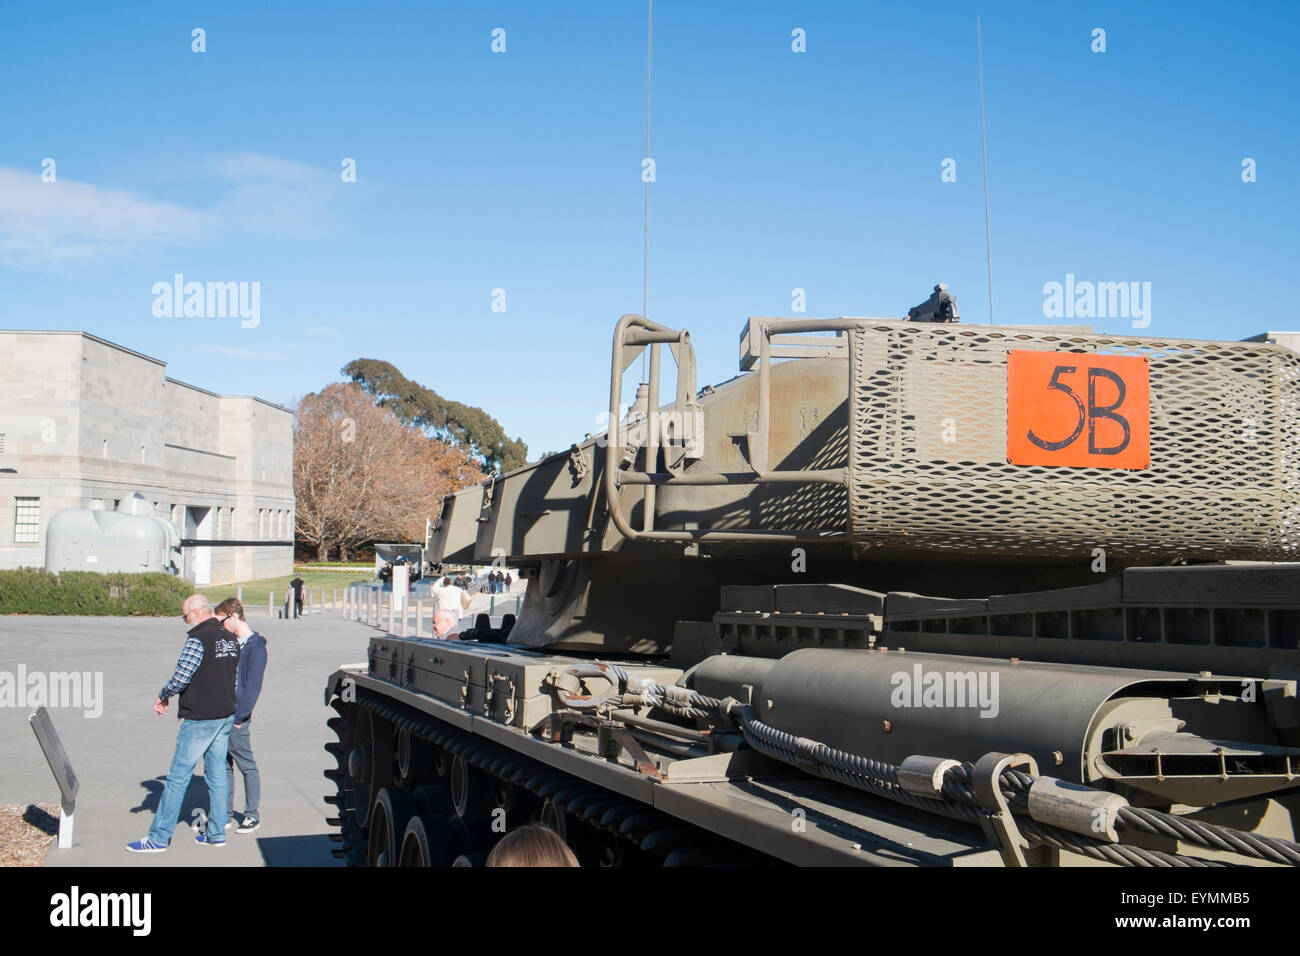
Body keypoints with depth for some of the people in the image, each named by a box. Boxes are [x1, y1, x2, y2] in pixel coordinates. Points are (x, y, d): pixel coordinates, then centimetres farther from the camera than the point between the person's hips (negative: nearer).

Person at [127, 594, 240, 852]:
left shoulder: (197, 640, -16)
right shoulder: (230, 639, 10)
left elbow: (180, 677, -19)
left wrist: (163, 696, -2)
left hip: (200, 719, -8)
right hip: (226, 715, 8)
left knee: (178, 777, -2)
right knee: (217, 774, 13)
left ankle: (159, 837, 2)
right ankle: (217, 833, 16)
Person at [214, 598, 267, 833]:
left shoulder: (255, 647, -12)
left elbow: (253, 686, -16)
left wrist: (238, 717, -18)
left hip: (236, 718, -8)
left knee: (247, 766, 1)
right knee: (223, 765, 12)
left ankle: (252, 815, 9)